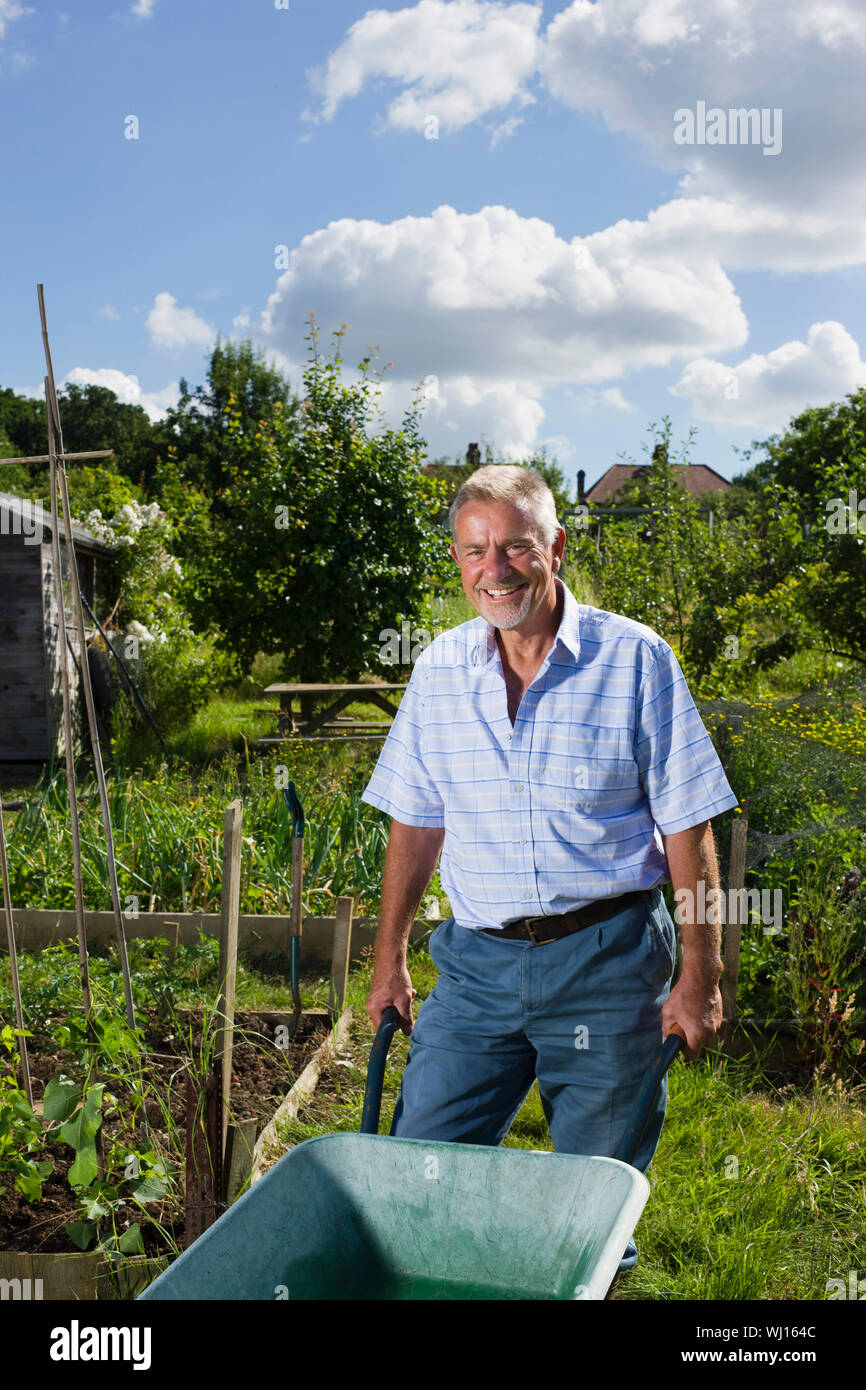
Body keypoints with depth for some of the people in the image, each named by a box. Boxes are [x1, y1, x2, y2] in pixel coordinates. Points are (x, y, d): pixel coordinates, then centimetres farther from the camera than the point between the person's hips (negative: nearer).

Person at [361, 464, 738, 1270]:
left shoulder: (634, 659, -6)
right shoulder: (438, 669, 4)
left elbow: (687, 830, -4)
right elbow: (415, 824, 12)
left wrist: (699, 978, -6)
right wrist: (390, 958, 13)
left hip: (607, 961, -2)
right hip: (478, 961, 3)